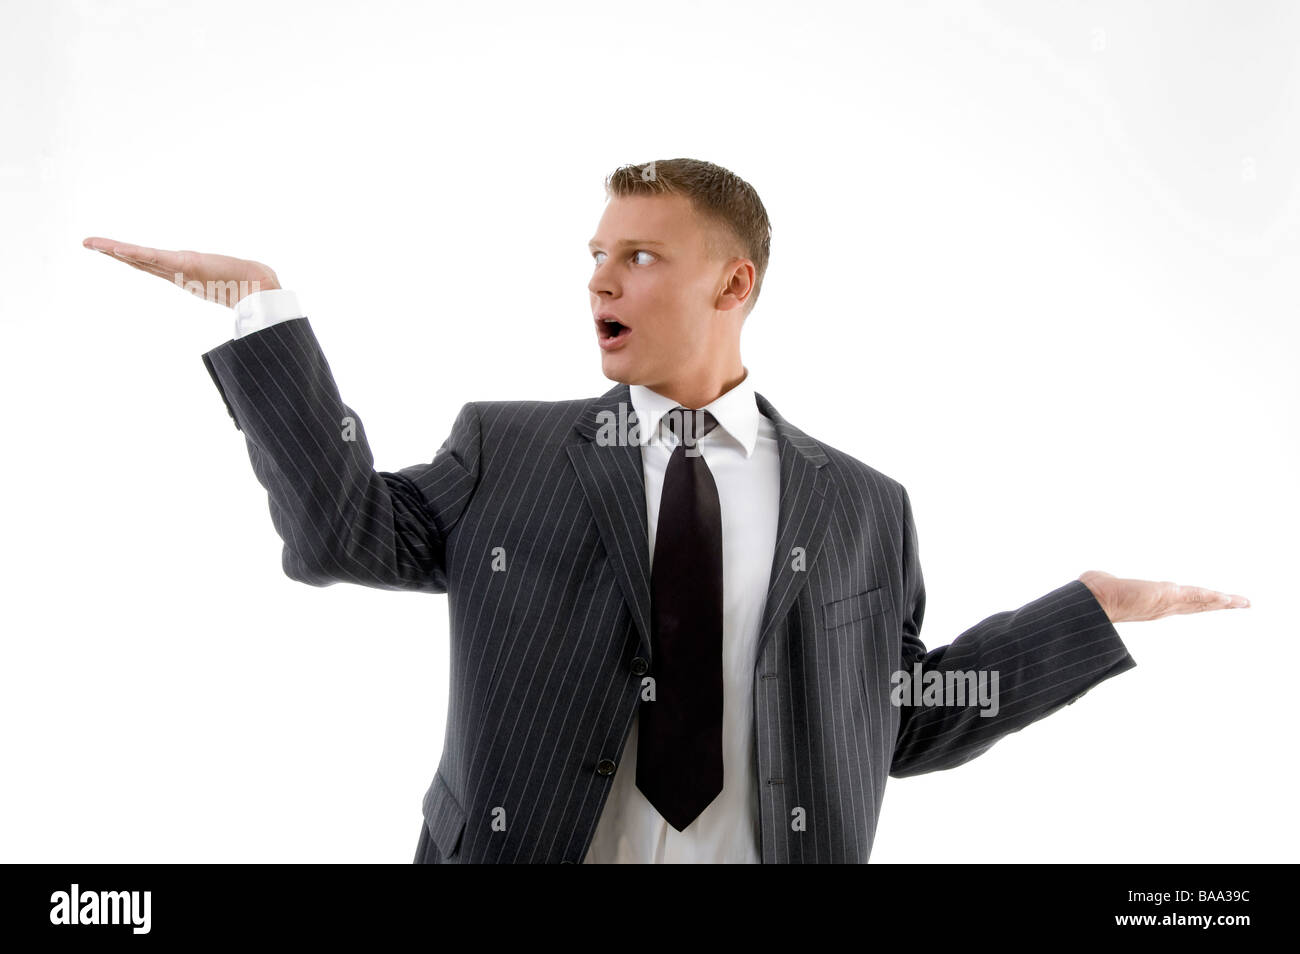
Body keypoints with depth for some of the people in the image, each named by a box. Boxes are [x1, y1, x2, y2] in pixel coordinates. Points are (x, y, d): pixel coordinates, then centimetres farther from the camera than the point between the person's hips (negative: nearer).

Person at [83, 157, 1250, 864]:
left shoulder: (861, 506, 4)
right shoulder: (504, 451, 4)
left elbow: (907, 716, 7)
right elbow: (344, 531, -5)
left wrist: (1099, 609, 5)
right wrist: (263, 308, -8)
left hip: (780, 841, 1)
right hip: (521, 843, 0)